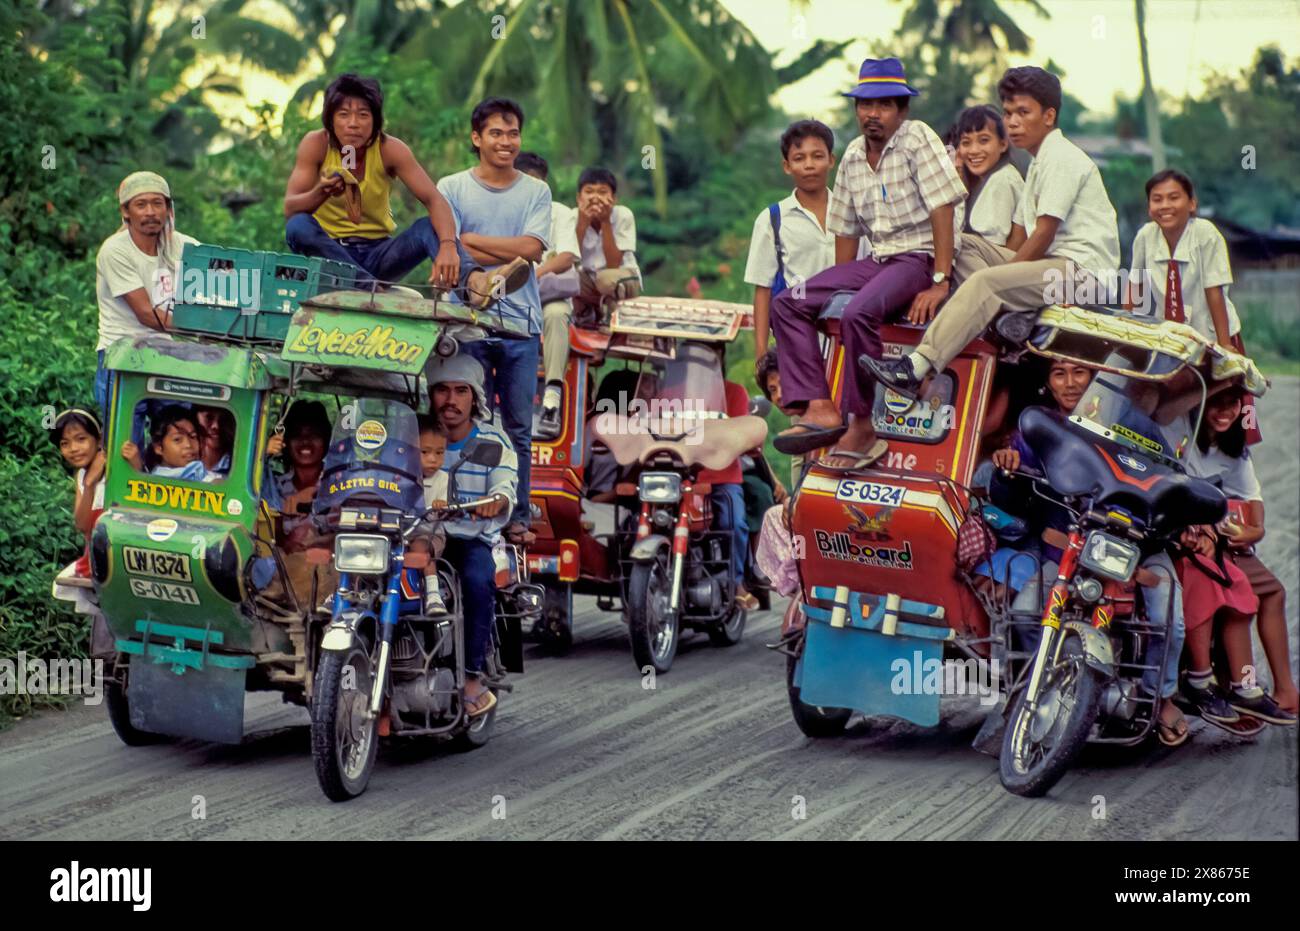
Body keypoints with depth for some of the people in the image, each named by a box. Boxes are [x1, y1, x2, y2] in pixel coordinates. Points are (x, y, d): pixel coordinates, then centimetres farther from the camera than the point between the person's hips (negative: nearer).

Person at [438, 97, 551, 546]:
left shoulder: (536, 192, 9)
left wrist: (470, 239, -7)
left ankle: (516, 514, 10)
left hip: (520, 322, 2)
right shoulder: (452, 188, 5)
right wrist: (510, 260, -10)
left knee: (518, 426, 4)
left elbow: (533, 247, -6)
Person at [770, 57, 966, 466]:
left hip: (920, 259, -8)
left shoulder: (917, 138, -8)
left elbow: (943, 210, -15)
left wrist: (940, 283, -21)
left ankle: (862, 425, -23)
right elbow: (846, 231, 18)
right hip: (878, 260, 8)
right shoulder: (853, 157, 13)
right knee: (787, 305, -8)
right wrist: (838, 286, 9)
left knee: (859, 313, -34)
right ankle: (819, 408, -20)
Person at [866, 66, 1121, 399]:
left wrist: (1004, 270, -9)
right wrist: (1004, 269, 4)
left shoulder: (1061, 157, -8)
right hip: (1054, 264, 10)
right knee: (964, 246, 4)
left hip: (1083, 269, -10)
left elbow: (1043, 236, -15)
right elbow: (1024, 238, 18)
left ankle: (917, 368, -36)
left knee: (985, 283, -28)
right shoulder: (1041, 161, 23)